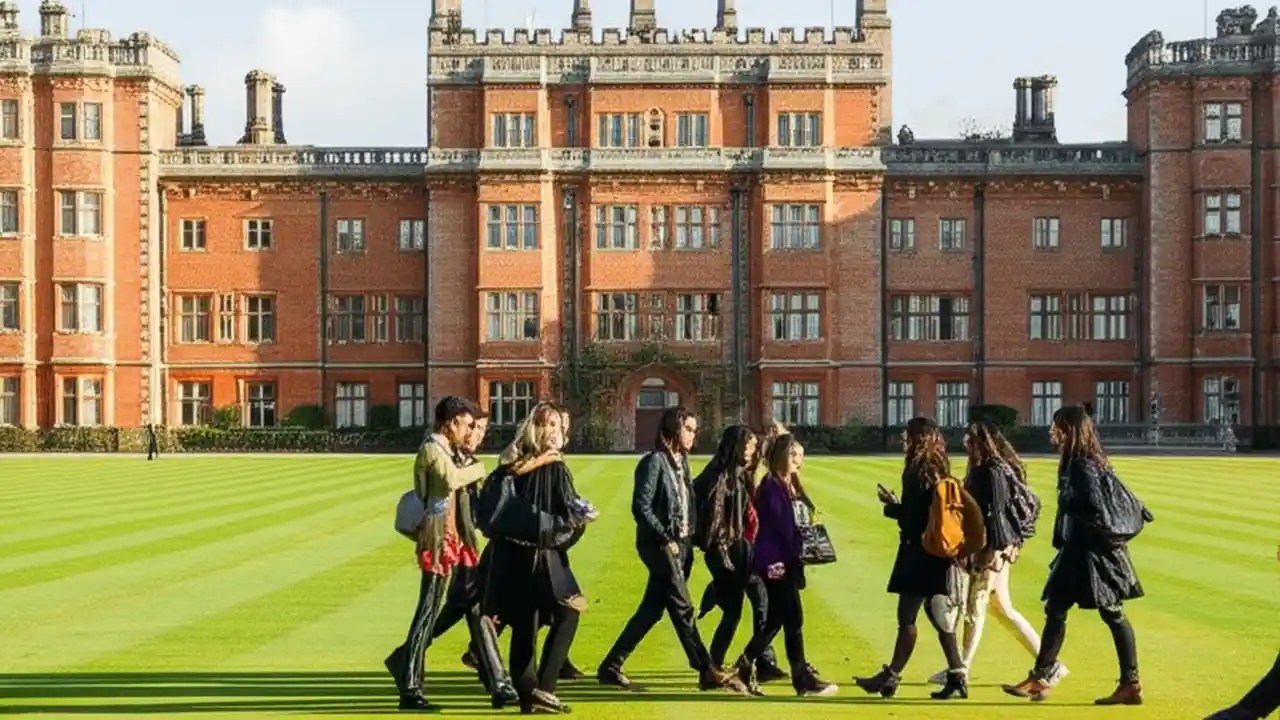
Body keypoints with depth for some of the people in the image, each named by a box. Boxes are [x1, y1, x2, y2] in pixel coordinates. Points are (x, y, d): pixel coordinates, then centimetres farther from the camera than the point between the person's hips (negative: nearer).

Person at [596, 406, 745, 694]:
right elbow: (641, 507, -16)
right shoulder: (655, 461, -11)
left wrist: (688, 539, 6)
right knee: (682, 608, -4)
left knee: (651, 609, 9)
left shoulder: (682, 461, 13)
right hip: (660, 545, -8)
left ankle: (611, 666, 16)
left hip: (681, 544, 8)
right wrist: (666, 538, -15)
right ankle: (708, 672, 1)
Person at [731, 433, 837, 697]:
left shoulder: (792, 487, 17)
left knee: (776, 618, 13)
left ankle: (745, 664, 22)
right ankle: (803, 678, -1)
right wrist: (797, 551, -17)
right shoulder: (772, 487, -12)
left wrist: (807, 548, 4)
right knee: (794, 618, -6)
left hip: (788, 561, 9)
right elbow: (780, 526, -19)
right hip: (776, 561, -9)